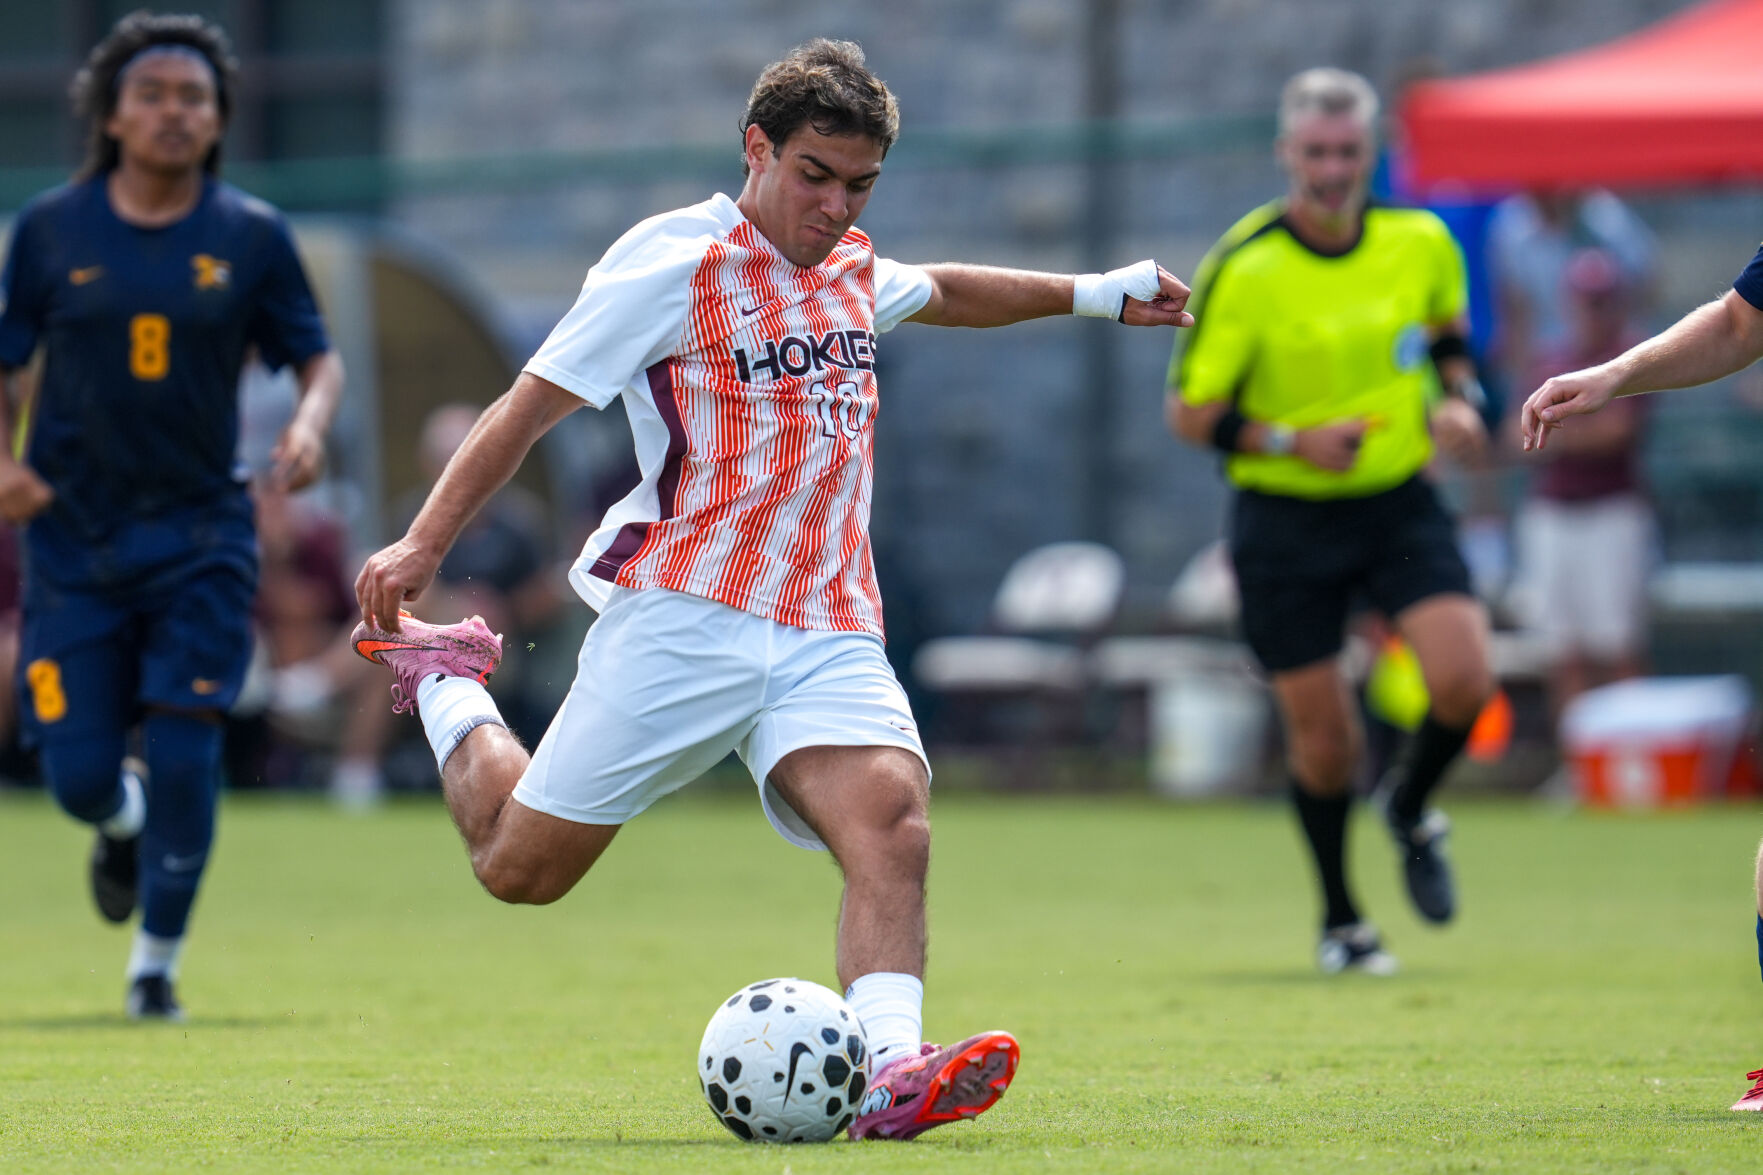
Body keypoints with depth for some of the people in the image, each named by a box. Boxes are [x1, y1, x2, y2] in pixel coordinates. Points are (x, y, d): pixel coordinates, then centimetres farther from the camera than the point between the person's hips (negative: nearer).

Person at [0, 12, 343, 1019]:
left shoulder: (251, 237, 1)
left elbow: (318, 354, 8)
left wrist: (310, 424, -14)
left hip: (200, 534, 0)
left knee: (184, 760, -8)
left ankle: (157, 964, 10)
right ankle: (123, 823, 36)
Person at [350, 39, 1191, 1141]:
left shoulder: (850, 268, 18)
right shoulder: (675, 260, -4)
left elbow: (939, 291, 43)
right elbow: (531, 405, -3)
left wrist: (1092, 294, 40)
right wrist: (424, 544, -9)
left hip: (828, 634, 5)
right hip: (682, 618, -5)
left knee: (892, 816, -24)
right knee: (520, 866, 2)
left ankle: (889, 1071, -40)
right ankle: (449, 688, 32)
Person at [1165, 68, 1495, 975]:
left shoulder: (1421, 243, -3)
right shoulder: (1242, 271, -14)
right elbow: (1191, 414, -8)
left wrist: (1458, 401, -3)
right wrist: (1290, 442, -22)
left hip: (1400, 501, 3)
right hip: (1284, 519, -2)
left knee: (1462, 680, -18)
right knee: (1323, 738, 2)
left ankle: (1411, 810, 17)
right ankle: (1340, 921, 26)